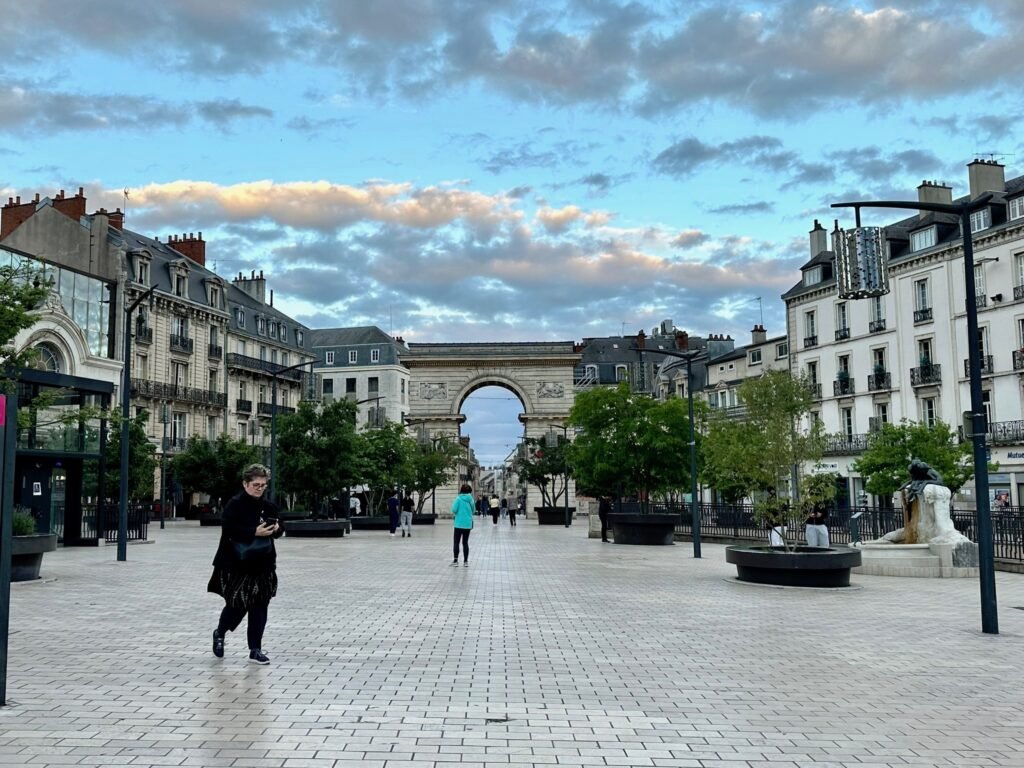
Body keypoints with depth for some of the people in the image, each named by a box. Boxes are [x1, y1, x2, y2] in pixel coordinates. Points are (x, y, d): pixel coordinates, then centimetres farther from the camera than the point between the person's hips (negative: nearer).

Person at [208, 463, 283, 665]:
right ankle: (219, 633, 30)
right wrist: (254, 532, -26)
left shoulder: (268, 506, 9)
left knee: (259, 607, 5)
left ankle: (255, 649, 13)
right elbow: (229, 530, -20)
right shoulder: (235, 505, -9)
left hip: (262, 564, 5)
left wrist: (276, 529, -8)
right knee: (237, 605, 0)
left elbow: (278, 531, 15)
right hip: (237, 564, -5)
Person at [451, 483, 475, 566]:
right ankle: (465, 561, 11)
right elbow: (473, 510, 10)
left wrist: (454, 514, 4)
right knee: (465, 543, 11)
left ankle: (455, 560, 4)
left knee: (456, 542, 7)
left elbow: (454, 509, -16)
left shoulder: (458, 498, -9)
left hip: (459, 524, -3)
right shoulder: (470, 499, 1)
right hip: (468, 524, 3)